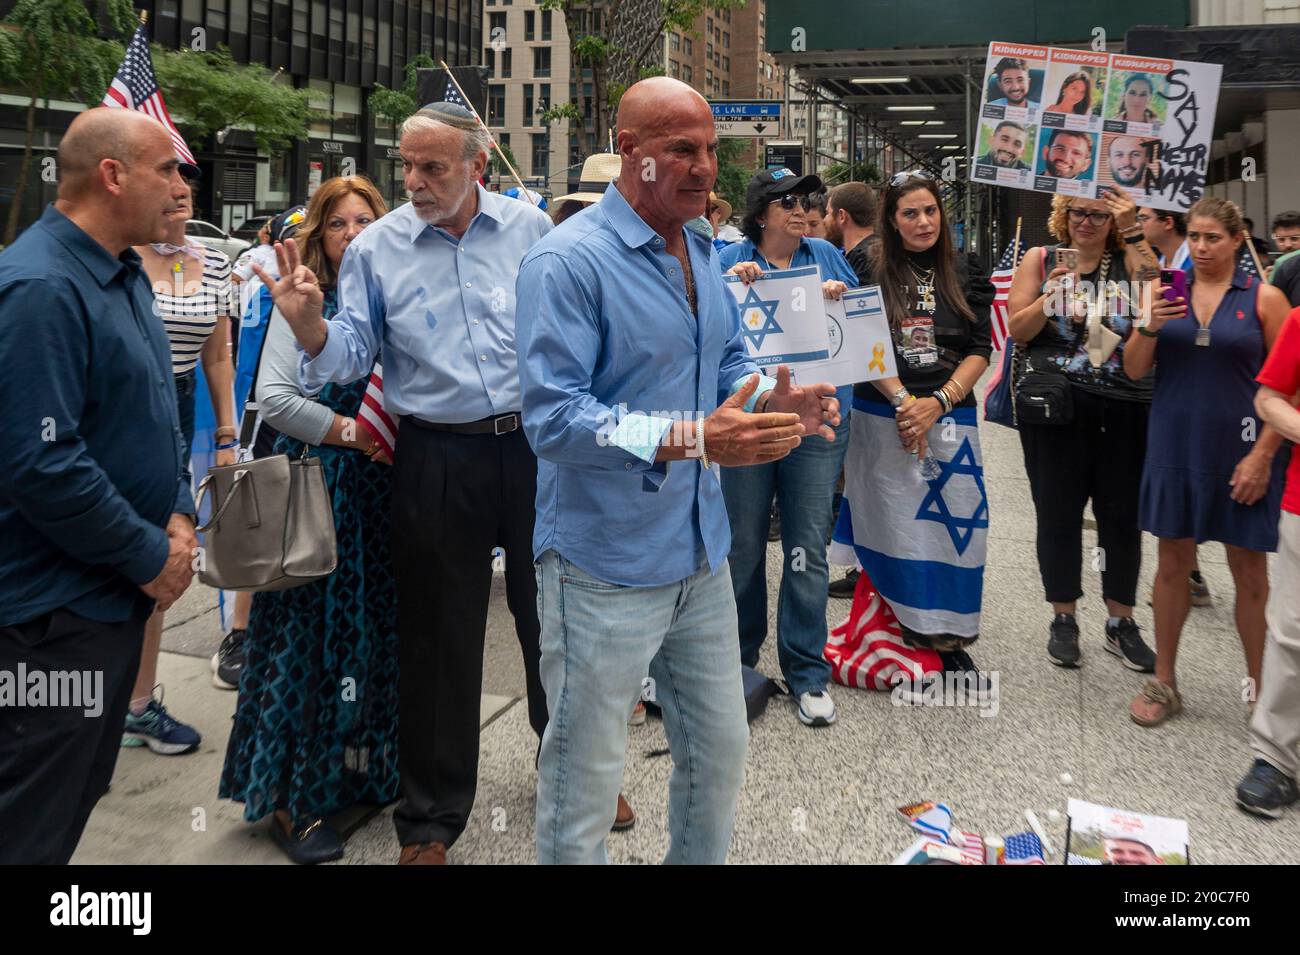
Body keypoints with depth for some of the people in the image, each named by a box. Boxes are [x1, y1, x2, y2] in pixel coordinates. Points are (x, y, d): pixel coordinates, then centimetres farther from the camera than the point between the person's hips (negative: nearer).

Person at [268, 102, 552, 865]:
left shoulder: (531, 227, 2)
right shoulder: (377, 248, 0)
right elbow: (350, 356, -2)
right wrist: (308, 321, -22)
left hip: (535, 445, 1)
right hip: (438, 460, -1)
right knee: (440, 637, 8)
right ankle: (433, 817, 27)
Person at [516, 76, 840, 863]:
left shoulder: (703, 252, 10)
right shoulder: (569, 260, -16)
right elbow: (552, 417, -23)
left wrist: (773, 400, -4)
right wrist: (694, 440, -31)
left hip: (702, 554, 8)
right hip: (607, 569, -7)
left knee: (721, 754, 20)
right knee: (586, 782, 9)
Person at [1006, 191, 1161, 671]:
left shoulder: (1130, 259, 6)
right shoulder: (1040, 260, 5)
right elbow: (1016, 331, 0)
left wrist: (1134, 232, -14)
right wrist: (1051, 297, -16)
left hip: (1126, 413, 1)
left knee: (1123, 515, 8)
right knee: (1058, 515, 6)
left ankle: (1121, 622, 22)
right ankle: (1063, 619, 21)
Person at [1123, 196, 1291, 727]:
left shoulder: (1264, 298, -2)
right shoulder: (1165, 291, 5)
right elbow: (1134, 370, 4)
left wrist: (1262, 455, -11)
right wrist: (1149, 328, -15)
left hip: (1239, 453, -2)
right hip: (1175, 448, 2)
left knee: (1250, 572, 5)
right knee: (1173, 562, 9)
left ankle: (1260, 688, 20)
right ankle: (1163, 683, 21)